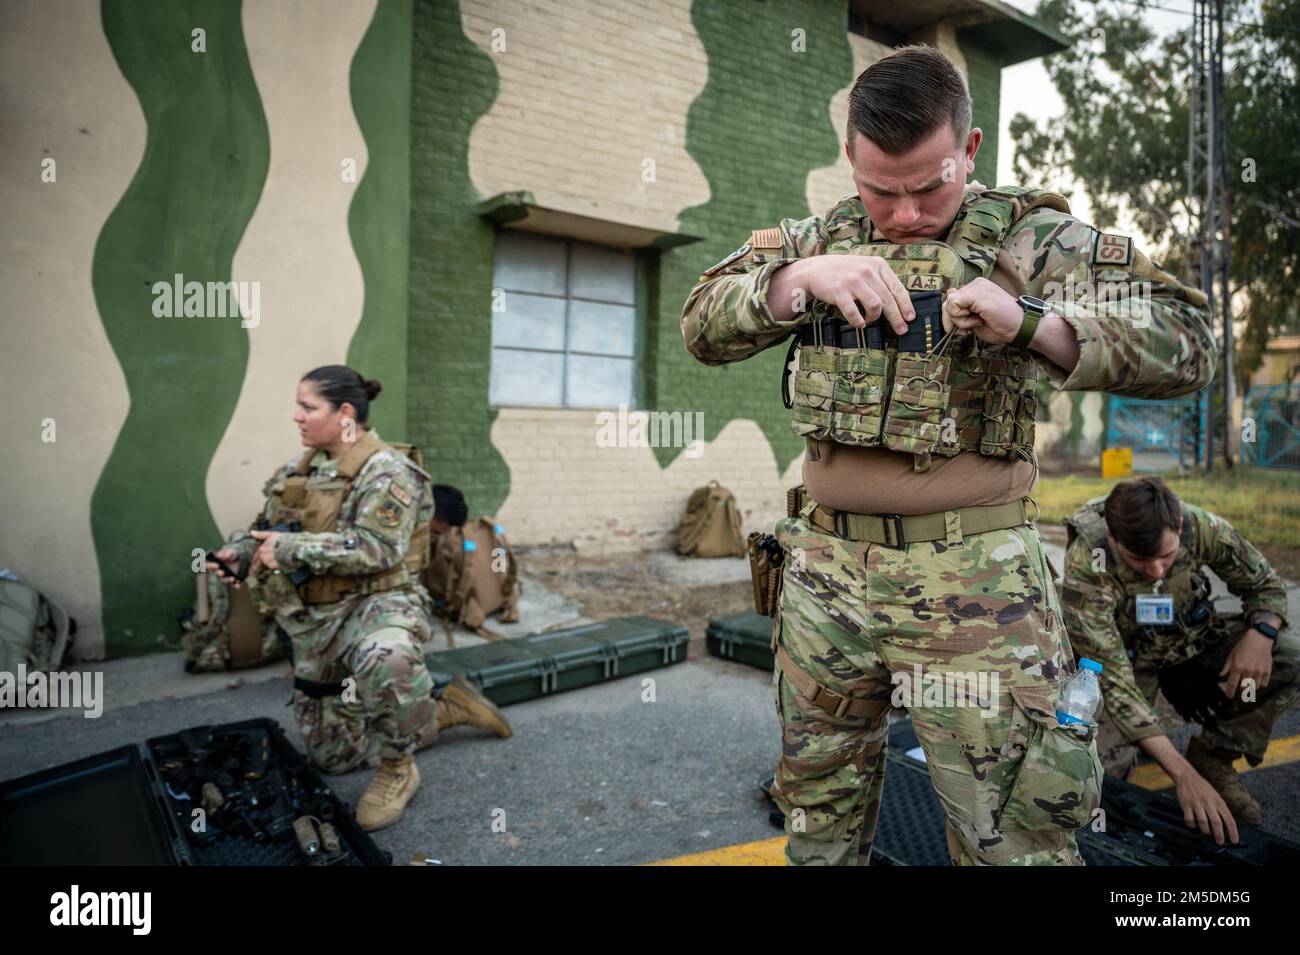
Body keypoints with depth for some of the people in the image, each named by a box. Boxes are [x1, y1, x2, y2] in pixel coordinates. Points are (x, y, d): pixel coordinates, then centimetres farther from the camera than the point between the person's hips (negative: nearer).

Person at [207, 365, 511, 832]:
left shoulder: (386, 472, -15)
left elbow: (375, 548, -26)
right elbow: (268, 530, 17)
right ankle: (448, 709, 28)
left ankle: (397, 770, -18)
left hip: (376, 604, -8)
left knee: (387, 659, -46)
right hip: (317, 620, 8)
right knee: (334, 755, 14)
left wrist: (292, 548, -26)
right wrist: (239, 552, -4)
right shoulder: (302, 470, 9)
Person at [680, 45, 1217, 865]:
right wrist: (801, 276, -14)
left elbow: (1187, 345, -7)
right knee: (818, 808, 19)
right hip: (826, 567, 4)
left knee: (1014, 834, 3)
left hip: (973, 582, -3)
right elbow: (705, 327, 3)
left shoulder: (1031, 237, 0)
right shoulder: (821, 238, 10)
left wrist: (1030, 322, -23)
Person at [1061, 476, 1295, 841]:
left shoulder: (1201, 527, -25)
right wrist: (1182, 774, -39)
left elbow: (1267, 584, -5)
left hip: (1194, 640, 4)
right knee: (1100, 765, -26)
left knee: (1285, 667, -22)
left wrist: (1260, 633, -29)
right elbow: (1111, 676, -34)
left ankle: (1214, 760, -2)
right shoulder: (1085, 566, -35)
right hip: (1128, 657, -3)